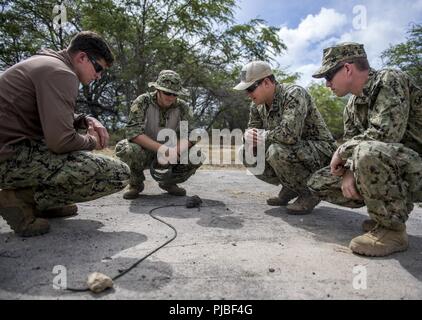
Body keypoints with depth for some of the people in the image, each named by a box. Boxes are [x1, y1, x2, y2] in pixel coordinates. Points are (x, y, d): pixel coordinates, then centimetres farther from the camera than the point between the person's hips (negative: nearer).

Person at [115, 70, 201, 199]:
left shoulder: (182, 107, -8)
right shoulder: (142, 102, -16)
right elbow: (132, 132, -27)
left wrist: (174, 151, -37)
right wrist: (161, 148, -40)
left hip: (169, 154, 2)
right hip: (144, 152, -2)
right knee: (123, 147, -34)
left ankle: (169, 182, 5)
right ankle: (136, 183, -3)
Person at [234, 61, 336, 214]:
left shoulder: (294, 94, -23)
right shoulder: (257, 105, 1)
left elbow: (289, 134, -38)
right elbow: (252, 129, 10)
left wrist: (263, 136, -21)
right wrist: (250, 139, -15)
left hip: (319, 151, -8)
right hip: (292, 151, 8)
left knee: (277, 151, -35)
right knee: (247, 154, -2)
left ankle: (310, 193, -9)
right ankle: (290, 187, 12)